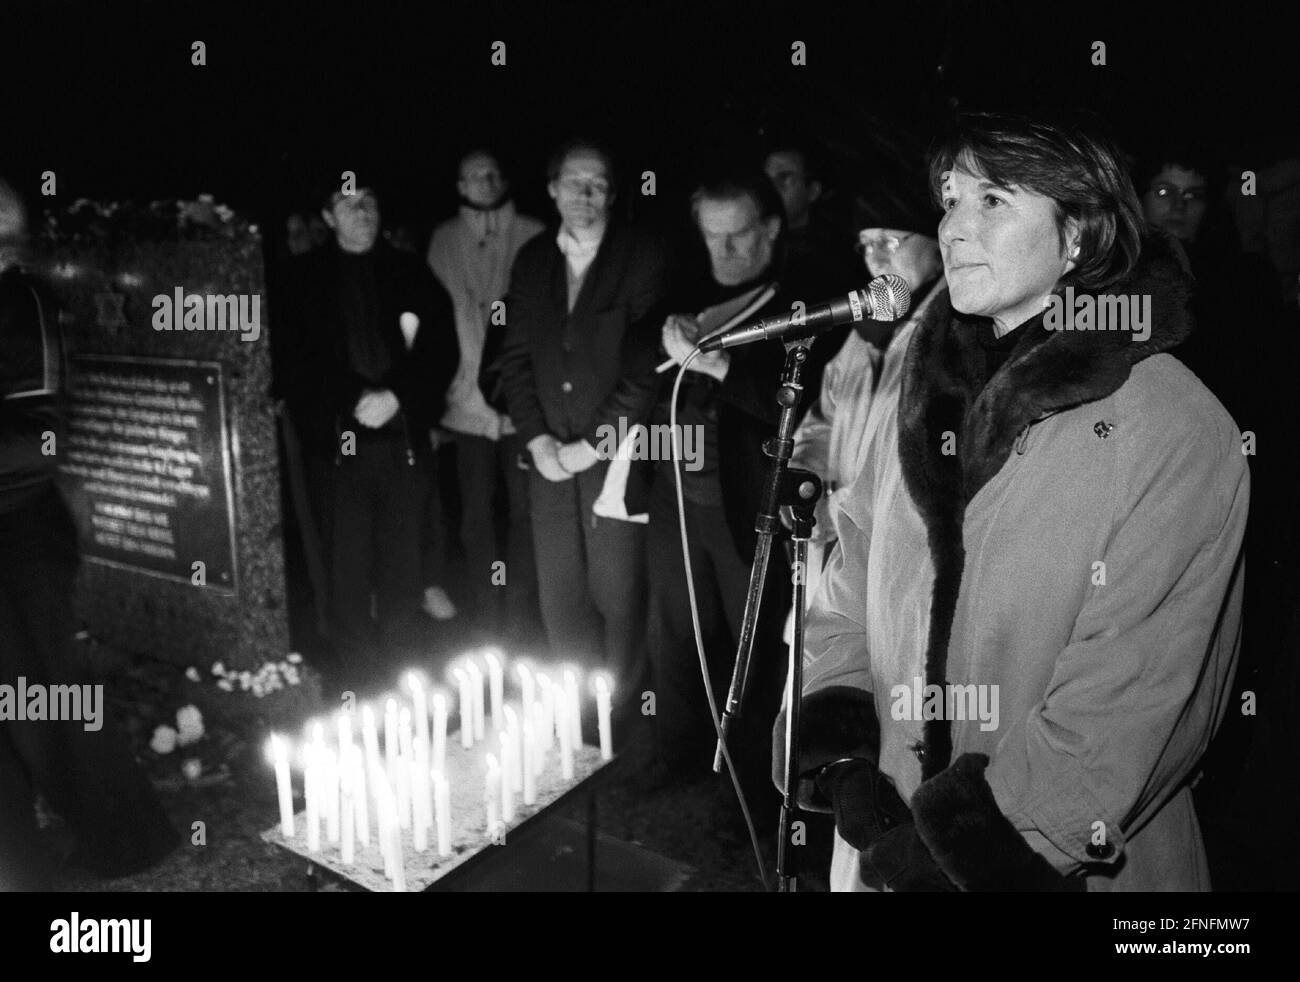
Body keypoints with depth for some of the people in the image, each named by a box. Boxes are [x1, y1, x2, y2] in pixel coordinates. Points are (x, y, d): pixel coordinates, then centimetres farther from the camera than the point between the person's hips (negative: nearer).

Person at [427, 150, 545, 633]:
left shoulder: (533, 237, 5)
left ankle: (521, 616, 13)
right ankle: (486, 617, 17)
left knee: (524, 506, 0)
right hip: (468, 401, 1)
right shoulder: (444, 241, 9)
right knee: (475, 512, 5)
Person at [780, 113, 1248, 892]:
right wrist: (845, 768, -11)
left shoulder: (1178, 432, -14)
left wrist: (961, 847, -19)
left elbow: (1130, 701, -18)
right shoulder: (916, 403, 3)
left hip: (1072, 865, -4)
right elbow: (844, 606, 3)